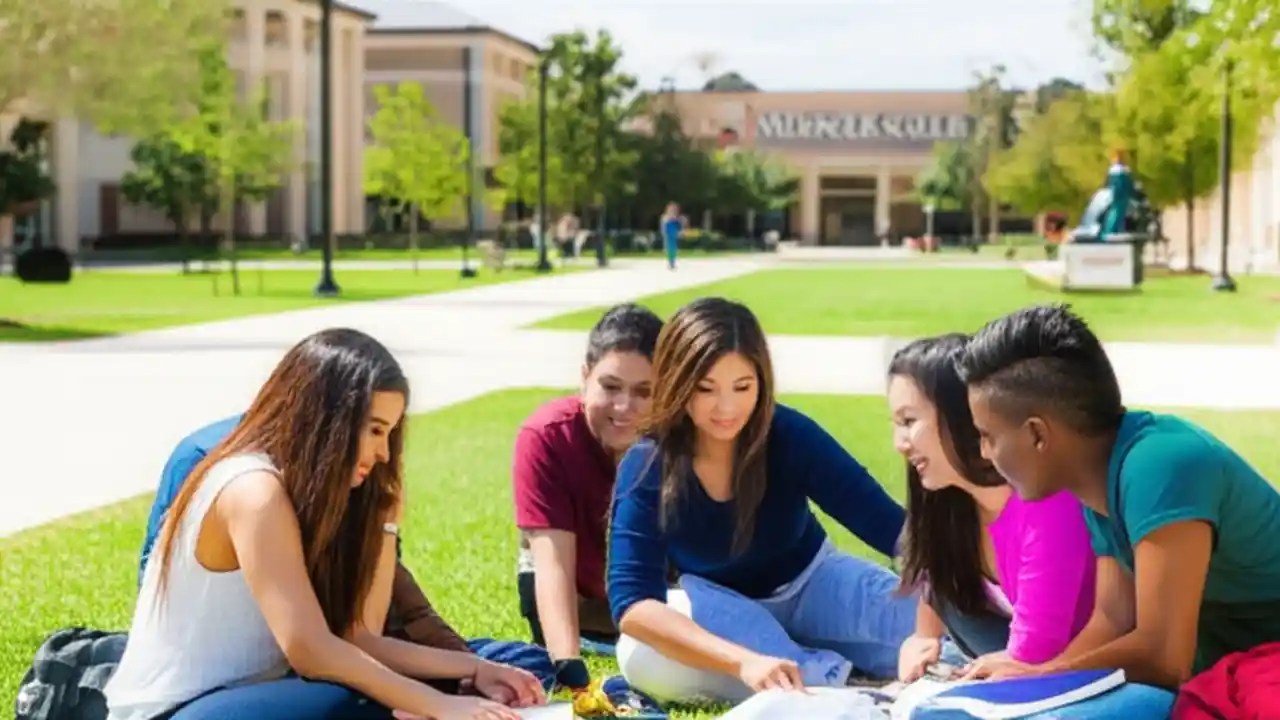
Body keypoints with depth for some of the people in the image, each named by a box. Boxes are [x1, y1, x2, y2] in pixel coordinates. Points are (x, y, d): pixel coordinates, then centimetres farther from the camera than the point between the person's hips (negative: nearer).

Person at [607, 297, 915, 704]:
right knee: (641, 658, -35)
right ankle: (832, 675, -29)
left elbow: (889, 526, -25)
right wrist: (744, 660, -51)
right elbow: (632, 601, -36)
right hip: (722, 608, -1)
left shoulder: (791, 436, -23)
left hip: (810, 584, 1)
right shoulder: (645, 468, -26)